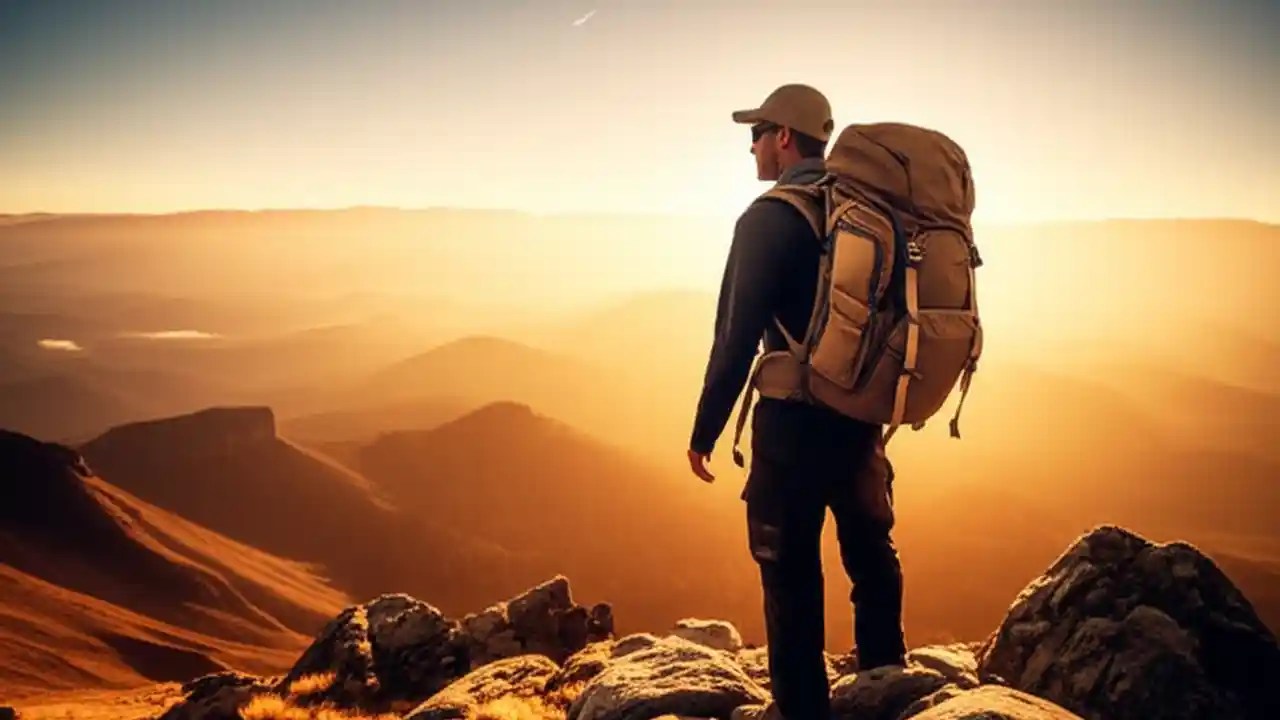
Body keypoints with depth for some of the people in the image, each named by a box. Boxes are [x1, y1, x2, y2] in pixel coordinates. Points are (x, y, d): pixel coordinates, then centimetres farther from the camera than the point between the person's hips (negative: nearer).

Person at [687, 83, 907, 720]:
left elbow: (736, 338, -15)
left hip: (795, 419, -7)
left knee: (791, 571, 5)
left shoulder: (770, 218, -12)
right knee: (870, 555, 21)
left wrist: (705, 431, -7)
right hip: (863, 415, 7)